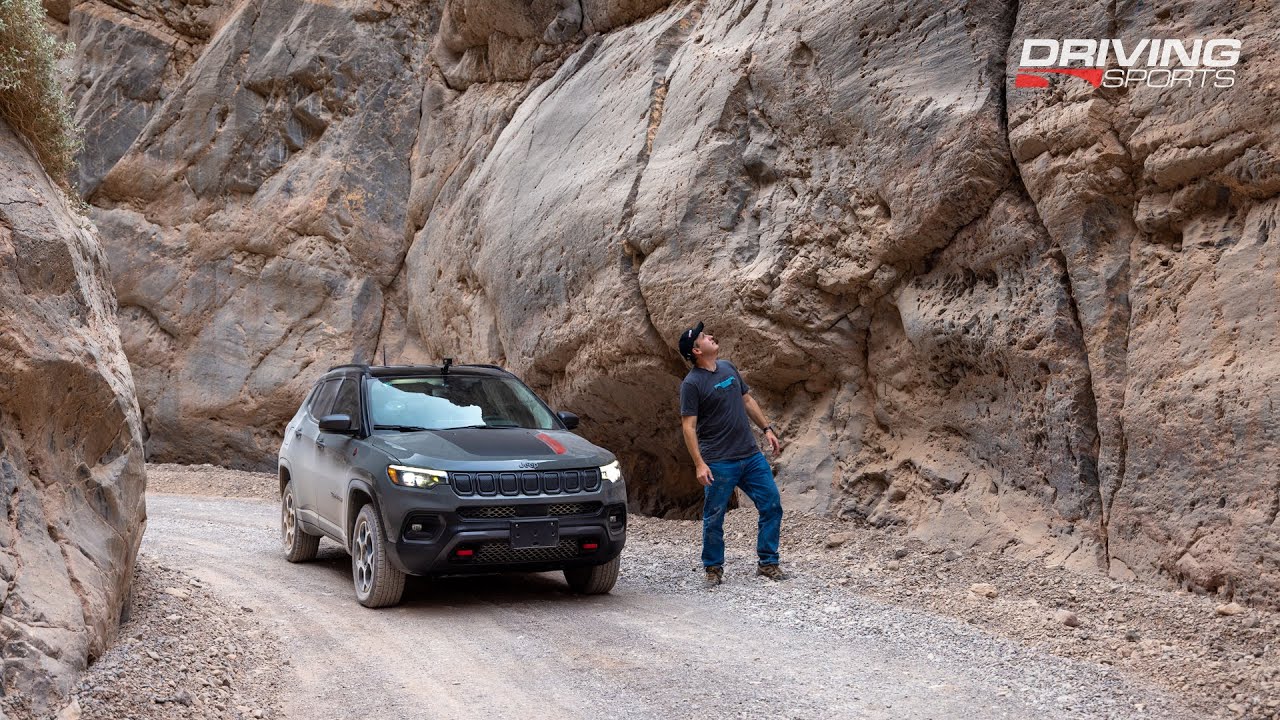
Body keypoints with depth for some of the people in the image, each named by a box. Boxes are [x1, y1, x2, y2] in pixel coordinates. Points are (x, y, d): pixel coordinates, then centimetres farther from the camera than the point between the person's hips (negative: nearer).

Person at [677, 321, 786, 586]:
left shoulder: (728, 368, 10)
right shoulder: (692, 383, -11)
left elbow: (747, 400, 20)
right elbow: (689, 426, -13)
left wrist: (767, 428, 14)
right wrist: (699, 464, -20)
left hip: (751, 455, 6)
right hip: (719, 462, -6)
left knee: (772, 506, 4)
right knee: (714, 518, 2)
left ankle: (768, 563, 14)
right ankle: (713, 569, 18)